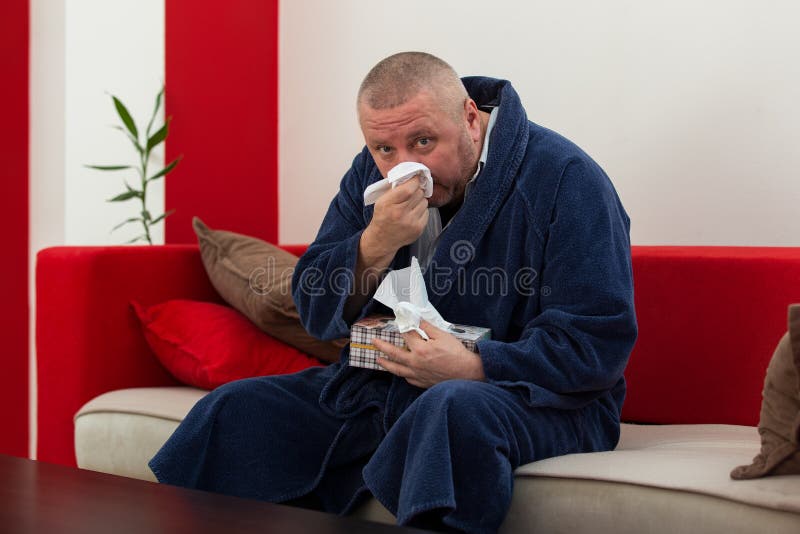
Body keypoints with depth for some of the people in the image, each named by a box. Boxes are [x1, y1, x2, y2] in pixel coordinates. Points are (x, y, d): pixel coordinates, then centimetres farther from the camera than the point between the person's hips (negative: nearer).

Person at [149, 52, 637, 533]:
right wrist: (376, 244, -17)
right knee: (236, 408, -6)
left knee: (452, 407, -40)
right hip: (378, 386, 6)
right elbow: (316, 313, 3)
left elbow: (599, 342, -17)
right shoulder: (371, 174, 6)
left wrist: (474, 368, -27)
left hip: (527, 398, -5)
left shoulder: (567, 180, -13)